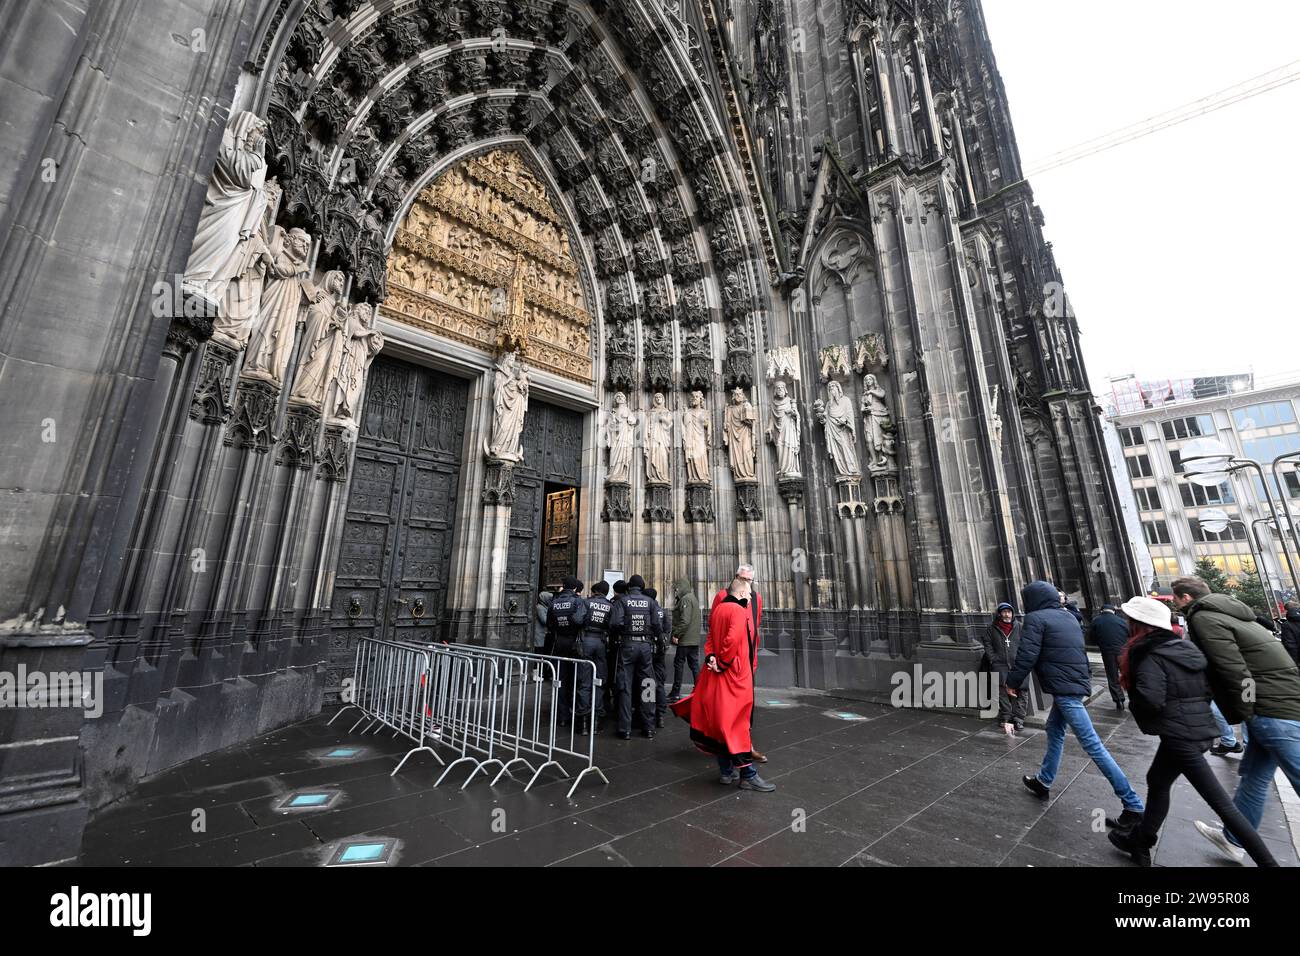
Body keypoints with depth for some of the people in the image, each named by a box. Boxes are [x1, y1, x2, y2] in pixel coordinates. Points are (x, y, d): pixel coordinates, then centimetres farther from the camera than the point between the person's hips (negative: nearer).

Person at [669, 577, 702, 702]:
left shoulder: (686, 599, -15)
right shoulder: (693, 598, 17)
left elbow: (685, 621, -23)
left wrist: (676, 635, -18)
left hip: (685, 640, -9)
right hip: (694, 639, 9)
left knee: (678, 664, 0)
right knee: (694, 664, 11)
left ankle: (675, 693, 6)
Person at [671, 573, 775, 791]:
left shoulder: (717, 610, 10)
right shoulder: (739, 611, -15)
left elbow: (710, 639, 9)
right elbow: (732, 640, -27)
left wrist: (710, 657, -5)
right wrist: (723, 662, -16)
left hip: (714, 676, 8)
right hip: (734, 676, -8)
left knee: (718, 723, 14)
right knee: (736, 725, 0)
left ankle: (726, 771, 25)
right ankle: (747, 775, 10)